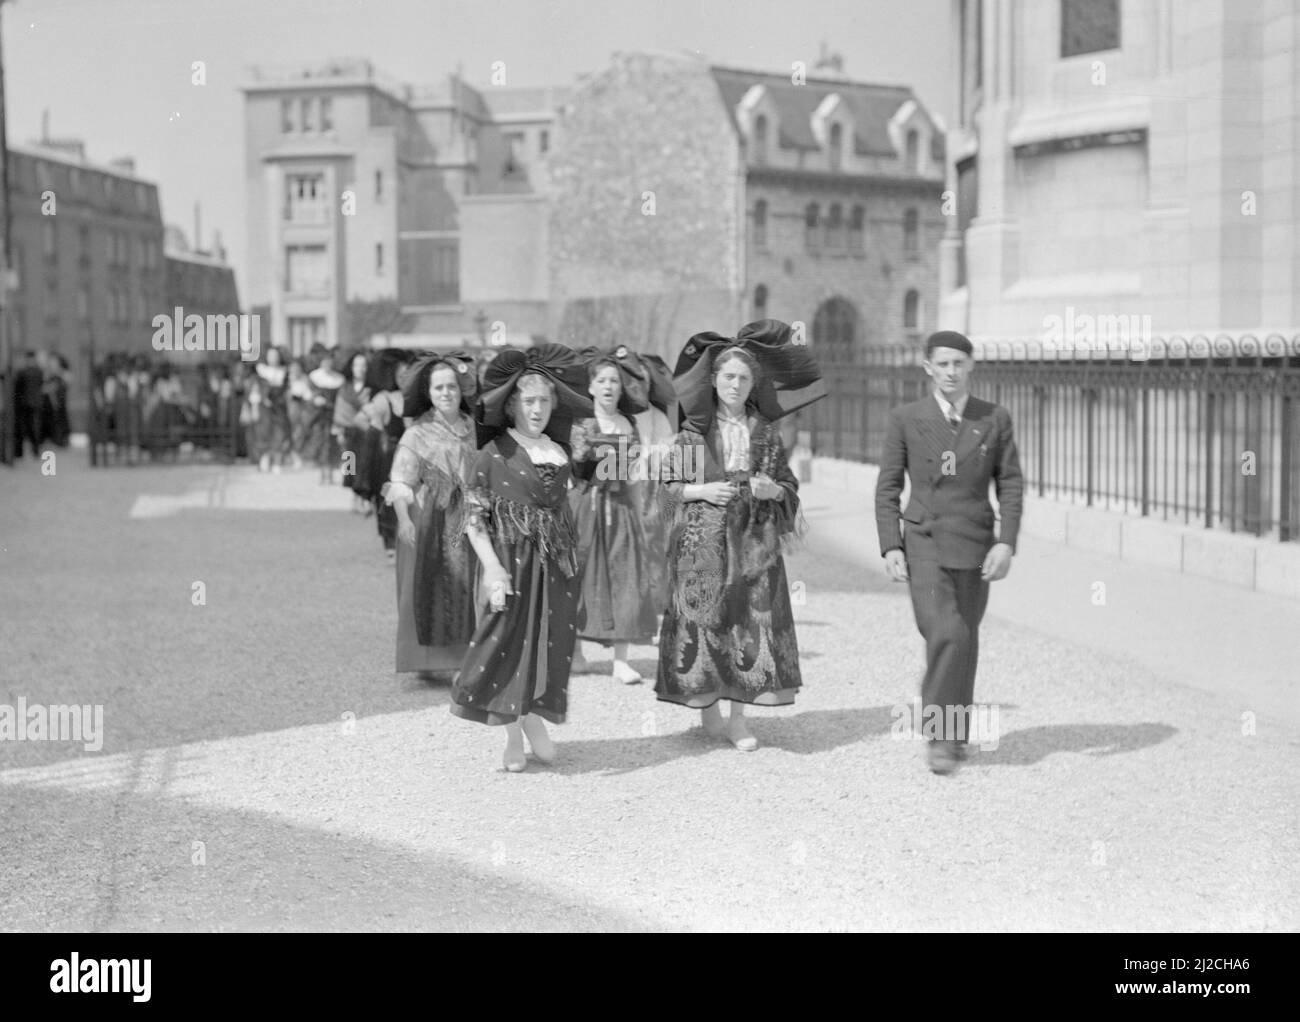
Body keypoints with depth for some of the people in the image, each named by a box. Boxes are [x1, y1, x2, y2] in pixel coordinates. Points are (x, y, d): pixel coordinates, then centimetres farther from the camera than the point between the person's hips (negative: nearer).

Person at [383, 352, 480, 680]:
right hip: (428, 520, -4)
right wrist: (404, 519, -23)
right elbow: (400, 482, -10)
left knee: (463, 589, 5)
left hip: (465, 521, 4)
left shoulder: (473, 429, 9)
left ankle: (459, 658, 13)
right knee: (427, 589, -1)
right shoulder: (418, 434, -4)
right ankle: (428, 661, 5)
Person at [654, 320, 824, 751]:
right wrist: (702, 491, -13)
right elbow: (669, 485, 4)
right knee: (704, 615, -2)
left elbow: (789, 484, 11)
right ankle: (708, 709, 13)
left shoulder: (766, 431, 8)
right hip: (703, 538, -1)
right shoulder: (693, 429, 2)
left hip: (753, 538, 2)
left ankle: (738, 718, 6)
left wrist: (772, 489, -10)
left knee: (752, 616, -2)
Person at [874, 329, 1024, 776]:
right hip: (924, 546, -2)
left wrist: (1006, 542, -8)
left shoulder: (995, 419, 3)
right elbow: (888, 488, 2)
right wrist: (890, 547, -7)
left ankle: (953, 733, 25)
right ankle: (939, 730, -7)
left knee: (964, 643, 9)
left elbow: (1010, 485, 3)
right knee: (946, 634, -19)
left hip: (974, 548, 2)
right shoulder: (905, 419, 0)